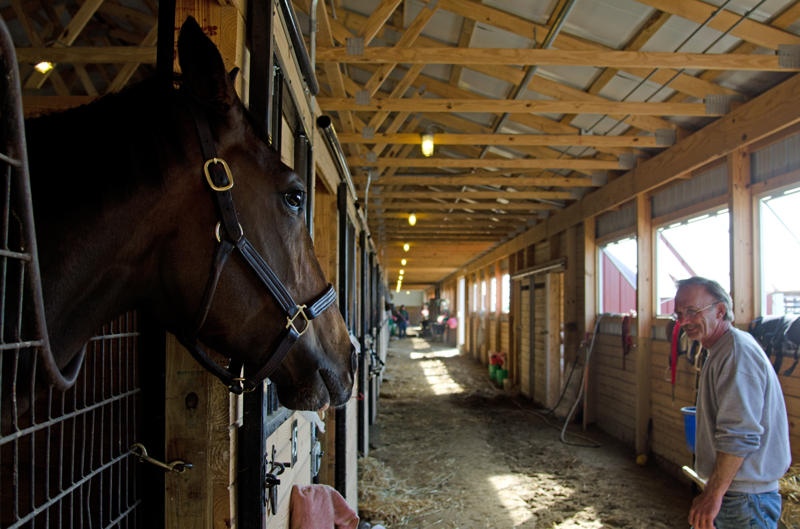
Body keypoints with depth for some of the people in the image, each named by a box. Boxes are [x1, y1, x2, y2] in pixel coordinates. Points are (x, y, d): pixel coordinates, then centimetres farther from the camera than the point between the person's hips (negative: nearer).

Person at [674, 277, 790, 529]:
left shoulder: (738, 352, -21)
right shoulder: (723, 350, 13)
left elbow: (739, 436, -27)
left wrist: (713, 494, -22)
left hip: (746, 499, -10)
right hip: (734, 491, 10)